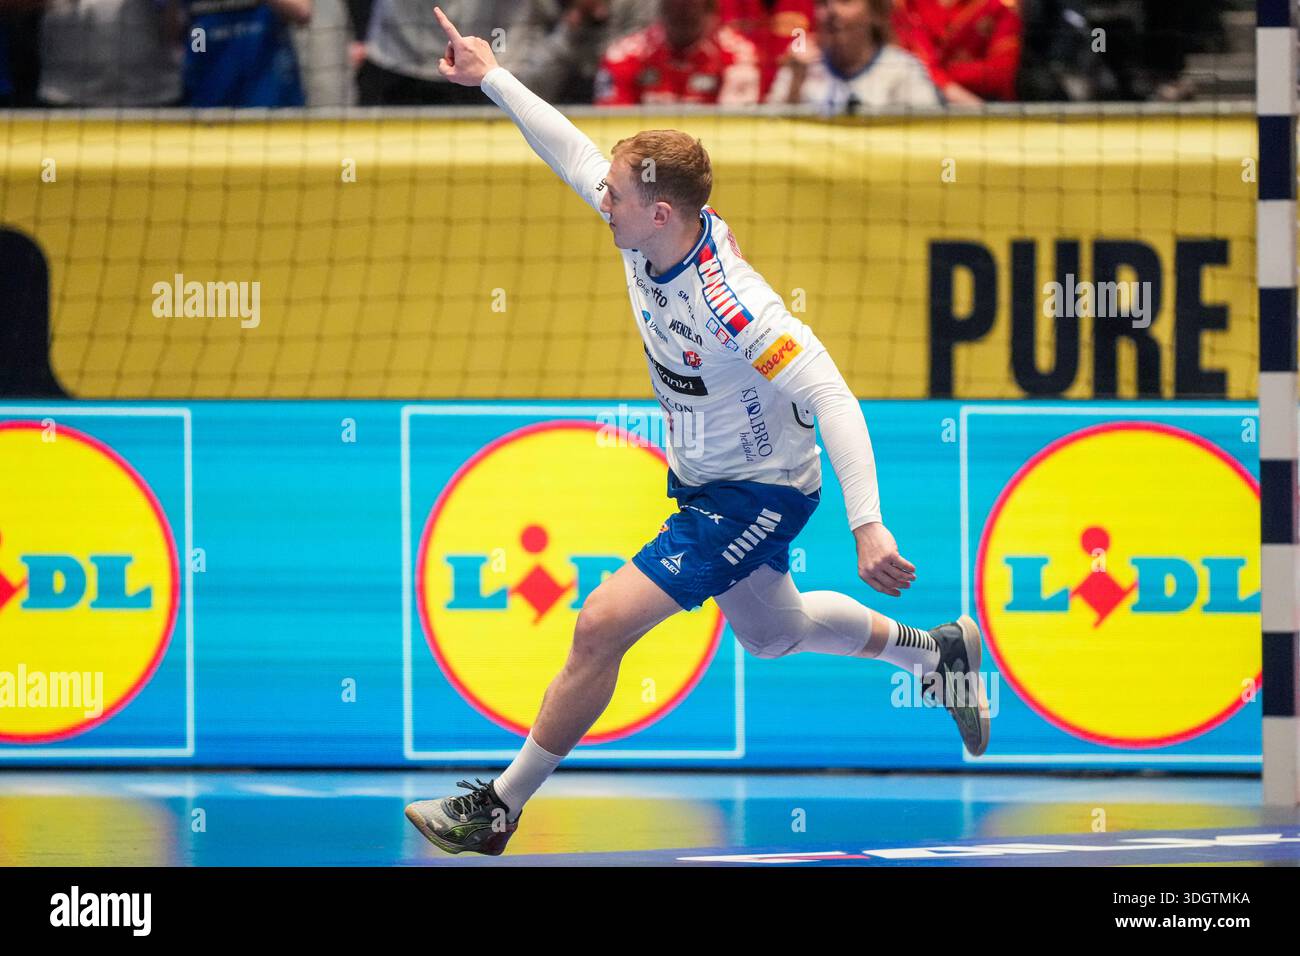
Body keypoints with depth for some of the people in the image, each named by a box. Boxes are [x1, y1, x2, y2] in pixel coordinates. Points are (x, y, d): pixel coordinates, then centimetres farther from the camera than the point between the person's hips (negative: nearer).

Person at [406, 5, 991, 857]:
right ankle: (941, 652, 49)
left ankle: (501, 809, -6)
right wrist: (492, 77, 6)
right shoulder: (651, 229, -12)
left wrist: (867, 524, -43)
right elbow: (574, 152, 4)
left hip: (756, 495, -9)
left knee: (602, 626, -15)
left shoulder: (733, 308, -35)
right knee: (771, 633, 29)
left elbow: (832, 400, -37)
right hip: (705, 477, 9)